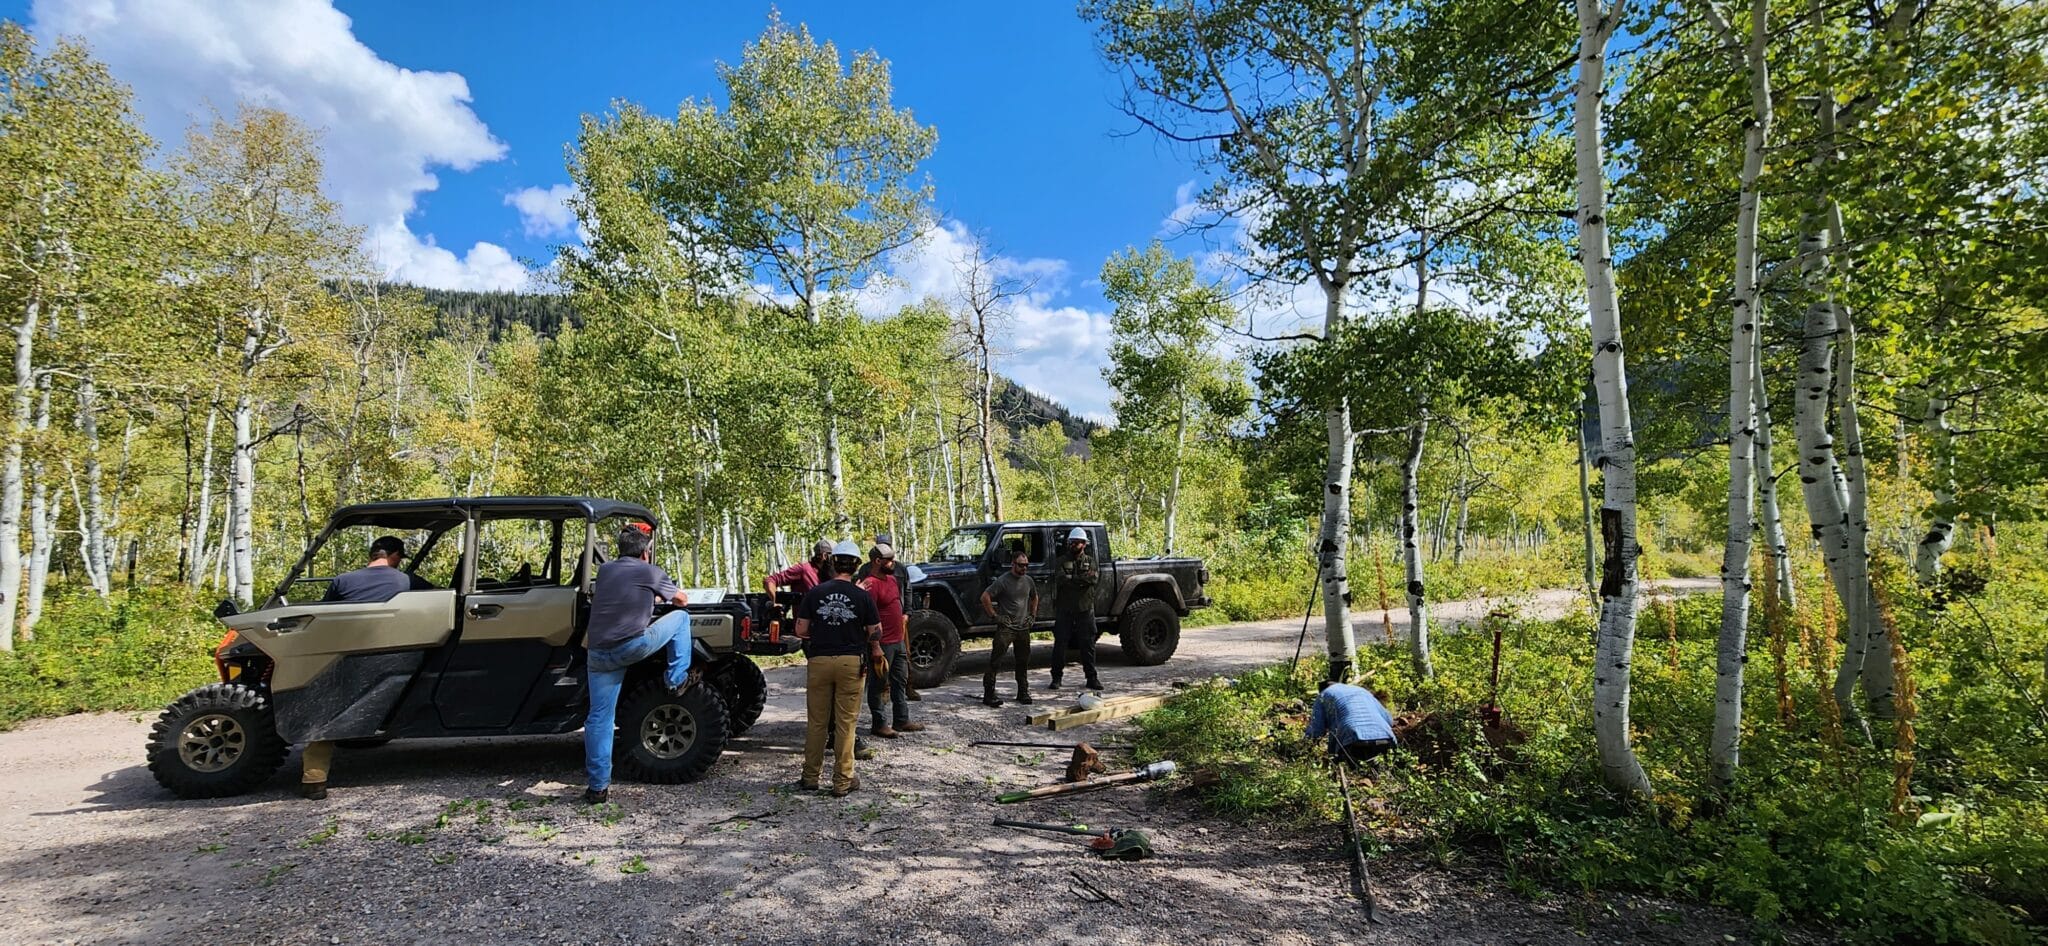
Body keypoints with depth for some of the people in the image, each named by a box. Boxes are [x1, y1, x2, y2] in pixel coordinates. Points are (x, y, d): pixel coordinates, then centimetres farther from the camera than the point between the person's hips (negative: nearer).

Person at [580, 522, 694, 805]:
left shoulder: (604, 570, 17)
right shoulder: (650, 572, 5)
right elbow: (682, 600, 19)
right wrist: (660, 596, 41)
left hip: (599, 653, 5)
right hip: (633, 646, -5)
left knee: (599, 719, 12)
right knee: (681, 617, 16)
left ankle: (597, 787, 12)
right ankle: (677, 679, 20)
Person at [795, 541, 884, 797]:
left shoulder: (815, 593, -1)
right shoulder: (863, 596, -4)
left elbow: (800, 631, -1)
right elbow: (875, 633, 0)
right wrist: (875, 649, 22)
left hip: (819, 660, 1)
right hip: (851, 662, -1)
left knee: (816, 722, 12)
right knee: (845, 723, 5)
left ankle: (810, 777, 20)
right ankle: (842, 781, 10)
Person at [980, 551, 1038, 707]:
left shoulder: (1028, 581, 10)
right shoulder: (1003, 581, -10)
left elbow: (1034, 597, 28)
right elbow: (985, 597, -14)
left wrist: (1033, 615, 17)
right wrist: (994, 615, -13)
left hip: (1024, 628, 6)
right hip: (1006, 628, -6)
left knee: (1024, 662, 12)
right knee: (995, 662, -8)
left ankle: (1023, 693, 24)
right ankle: (988, 694, -5)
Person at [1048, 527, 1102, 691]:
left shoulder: (1089, 560, 7)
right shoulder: (1062, 561, 3)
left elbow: (1093, 579, -12)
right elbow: (1060, 579, -15)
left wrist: (1071, 579, -16)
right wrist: (1082, 579, -15)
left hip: (1085, 609, 1)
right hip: (1064, 609, -1)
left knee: (1088, 644, 5)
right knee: (1060, 644, 2)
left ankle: (1092, 678, 13)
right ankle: (1056, 677, 11)